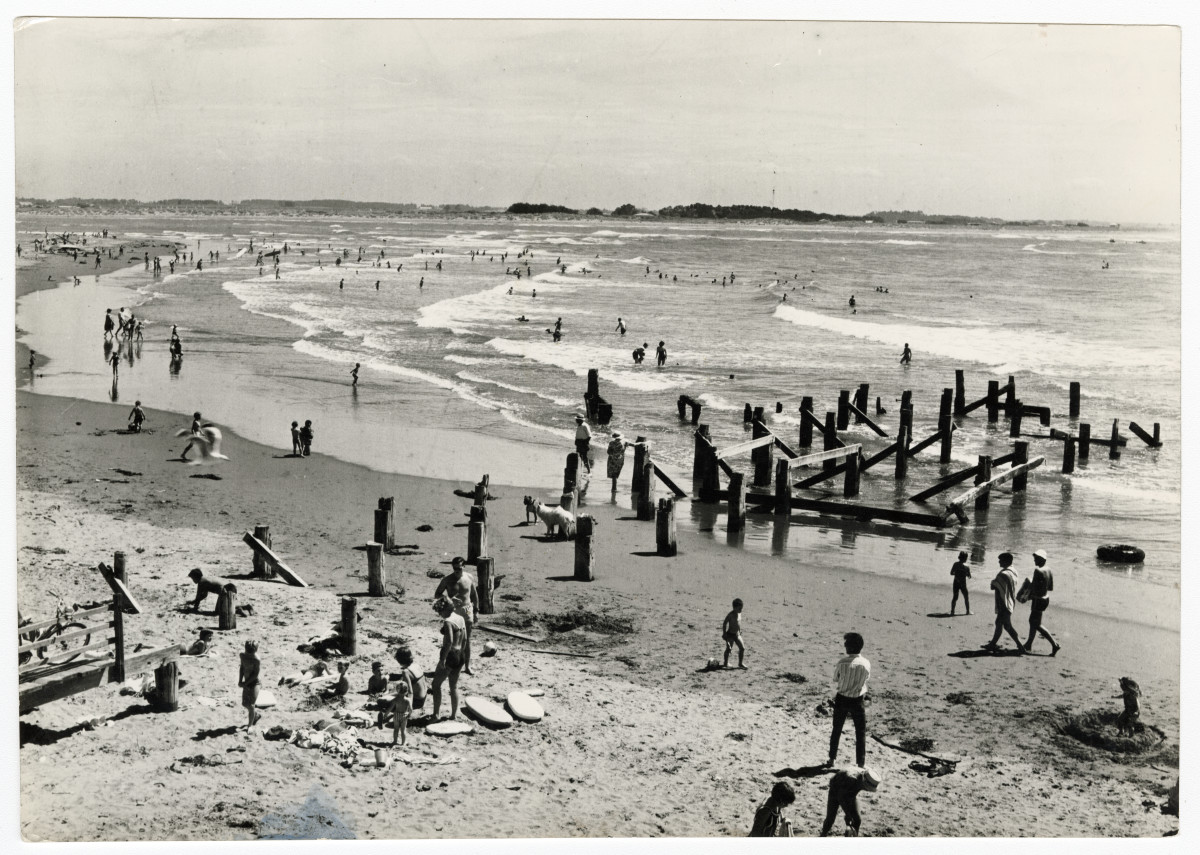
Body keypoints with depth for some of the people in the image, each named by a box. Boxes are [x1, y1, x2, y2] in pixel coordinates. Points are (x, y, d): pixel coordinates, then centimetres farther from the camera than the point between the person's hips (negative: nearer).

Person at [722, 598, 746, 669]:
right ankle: (726, 663, 19)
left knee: (742, 648, 1)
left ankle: (740, 664, 11)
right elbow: (724, 624, -13)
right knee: (728, 649, -1)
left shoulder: (739, 613, 5)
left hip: (737, 634, 7)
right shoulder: (730, 615, -17)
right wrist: (724, 633, -14)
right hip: (730, 634, -7)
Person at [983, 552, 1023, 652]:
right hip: (1011, 602, 10)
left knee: (1007, 626, -1)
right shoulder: (1013, 572, 8)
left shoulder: (1003, 574, -22)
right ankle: (993, 644, 21)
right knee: (999, 623, 16)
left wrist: (993, 582, 1)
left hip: (1004, 604, -10)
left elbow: (993, 586, -20)